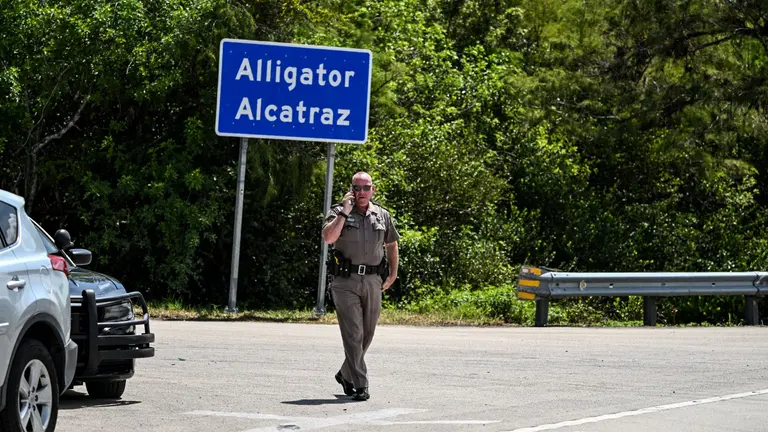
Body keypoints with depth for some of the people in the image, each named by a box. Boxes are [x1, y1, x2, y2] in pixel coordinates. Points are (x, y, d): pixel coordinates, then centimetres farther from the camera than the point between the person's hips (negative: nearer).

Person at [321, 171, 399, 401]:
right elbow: (328, 238, -18)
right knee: (353, 334, -10)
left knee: (367, 334, 11)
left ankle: (346, 374, 31)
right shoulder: (338, 212, 0)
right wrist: (344, 212, -16)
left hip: (373, 281, 4)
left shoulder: (383, 215, 12)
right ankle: (359, 385, -11)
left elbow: (391, 244, 25)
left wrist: (393, 274, 20)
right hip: (346, 281, -4)